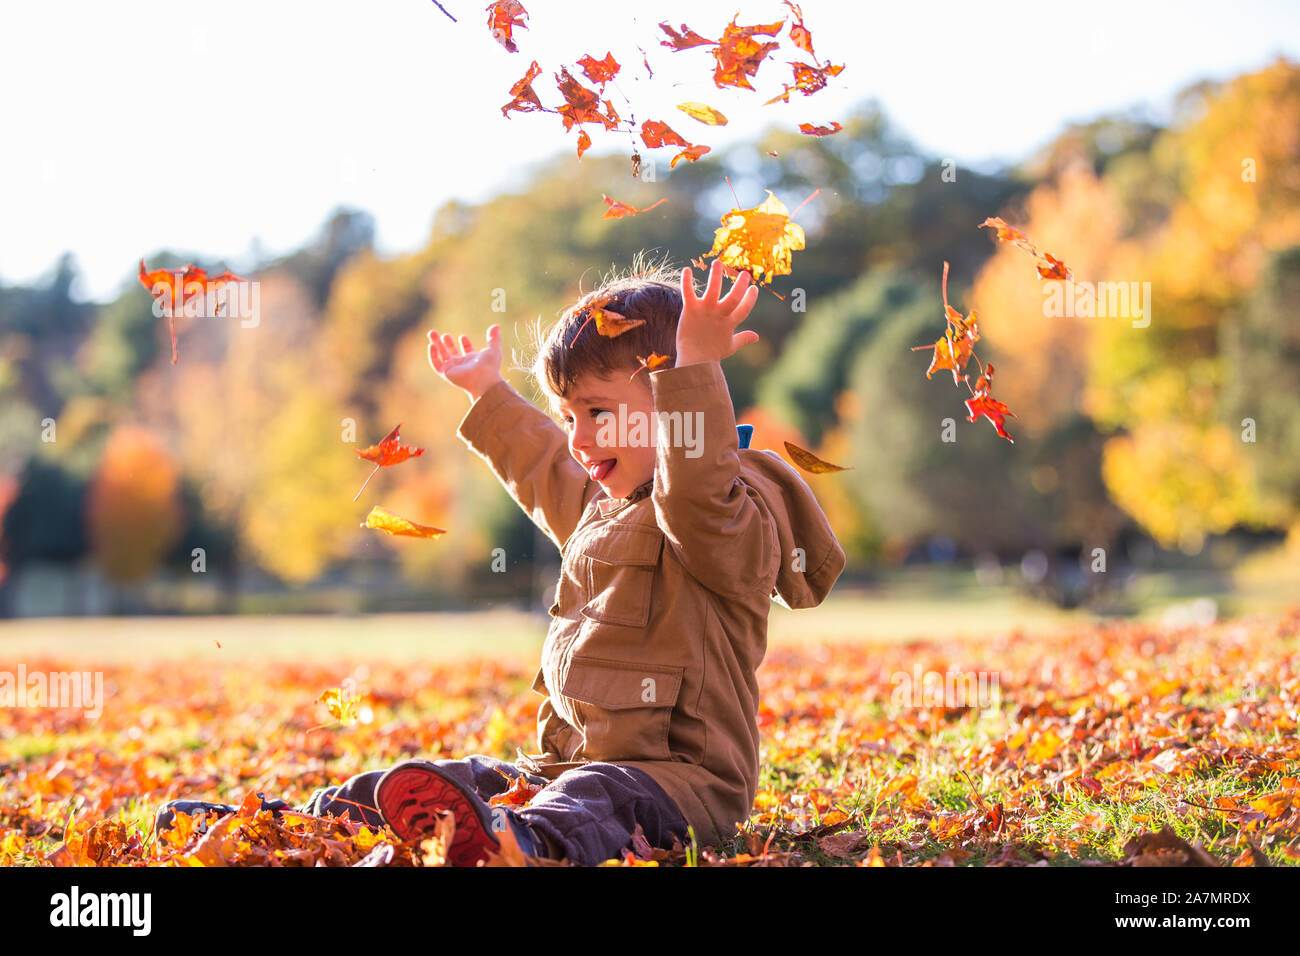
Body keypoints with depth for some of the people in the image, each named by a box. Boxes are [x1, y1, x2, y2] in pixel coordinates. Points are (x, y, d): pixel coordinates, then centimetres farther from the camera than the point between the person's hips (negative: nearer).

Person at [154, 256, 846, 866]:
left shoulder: (733, 516, -10)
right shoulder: (600, 506, 21)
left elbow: (698, 492, -36)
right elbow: (542, 471, 43)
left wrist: (696, 369, -43)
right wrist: (488, 395, 51)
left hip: (682, 775, -10)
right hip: (568, 759, 10)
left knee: (588, 804, -43)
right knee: (392, 792, 4)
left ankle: (508, 847, -70)